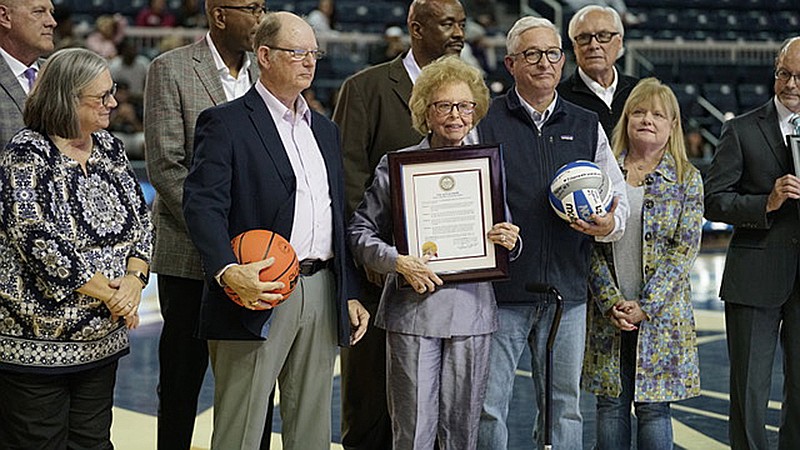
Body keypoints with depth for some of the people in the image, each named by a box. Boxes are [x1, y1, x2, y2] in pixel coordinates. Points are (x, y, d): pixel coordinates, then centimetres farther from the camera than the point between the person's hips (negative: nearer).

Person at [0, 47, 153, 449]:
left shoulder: (109, 148, 9)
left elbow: (140, 219, 10)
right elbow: (39, 241, -20)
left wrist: (134, 279, -9)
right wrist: (109, 293, -15)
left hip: (101, 337, 7)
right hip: (35, 343, -7)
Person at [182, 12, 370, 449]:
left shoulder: (325, 130, 19)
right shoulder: (225, 123, -4)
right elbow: (202, 203, -15)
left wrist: (350, 294, 16)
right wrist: (227, 271, -31)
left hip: (322, 293, 7)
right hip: (259, 293, -6)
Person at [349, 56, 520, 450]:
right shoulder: (397, 165, 2)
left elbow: (506, 239, 20)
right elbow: (360, 231, 1)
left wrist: (509, 241, -3)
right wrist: (396, 261, -15)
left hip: (472, 312, 3)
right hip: (413, 312, -2)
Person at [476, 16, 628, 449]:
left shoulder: (587, 126, 13)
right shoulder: (485, 122, 1)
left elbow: (618, 196, 16)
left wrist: (609, 225, -6)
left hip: (567, 290, 3)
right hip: (501, 290, -3)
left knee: (564, 407, 10)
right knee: (488, 408, 0)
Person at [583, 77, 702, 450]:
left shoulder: (686, 177, 2)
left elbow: (686, 248, -5)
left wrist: (646, 305, -13)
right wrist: (611, 302, -11)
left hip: (662, 312, -1)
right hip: (608, 310, 1)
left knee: (653, 406, 1)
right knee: (610, 404, 5)